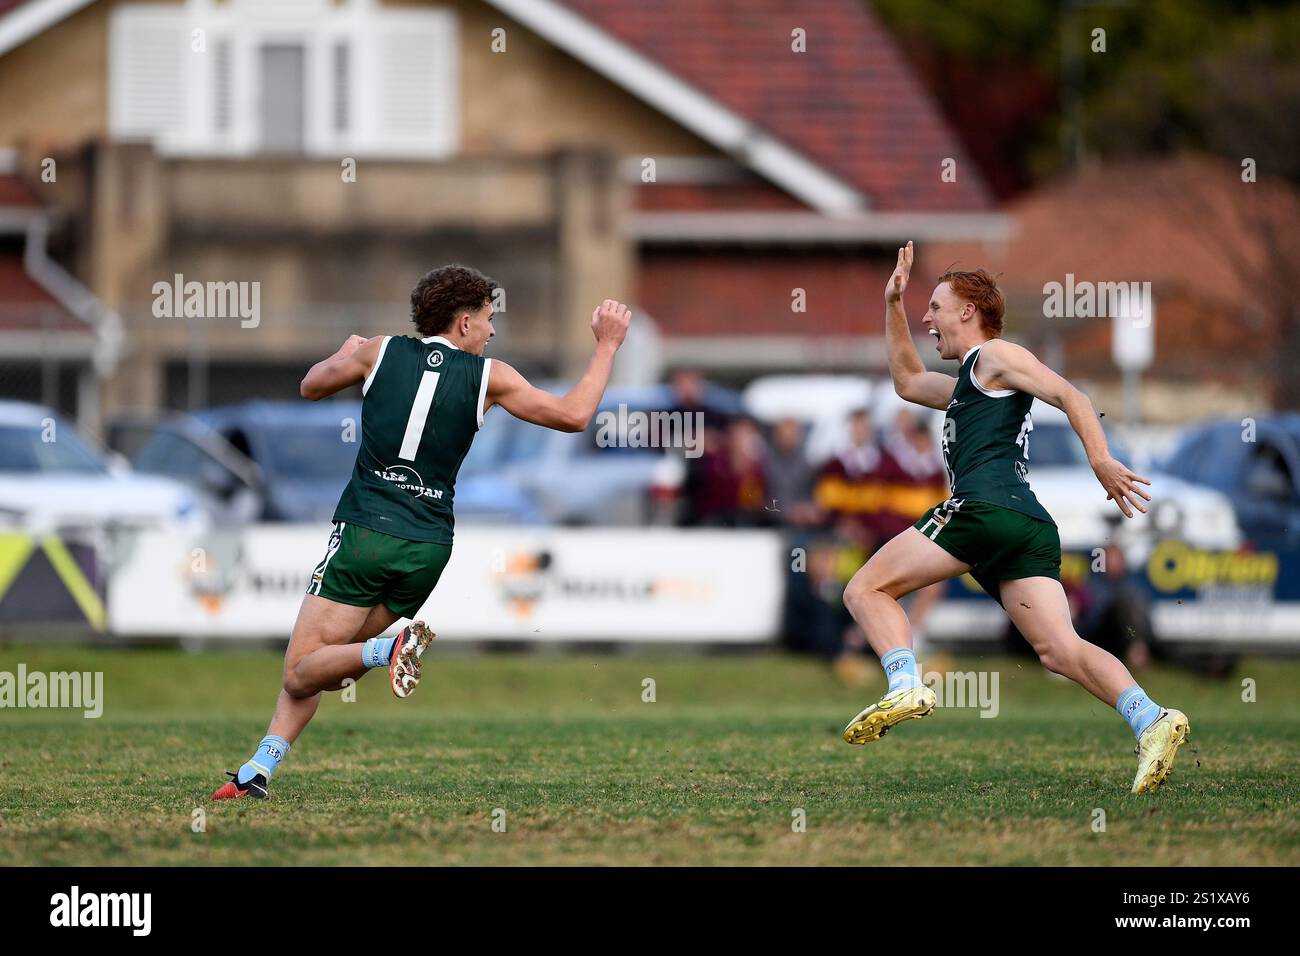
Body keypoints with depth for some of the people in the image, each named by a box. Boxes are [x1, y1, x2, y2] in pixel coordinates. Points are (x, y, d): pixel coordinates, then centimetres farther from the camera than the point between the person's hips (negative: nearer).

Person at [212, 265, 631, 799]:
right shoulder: (488, 376, 1)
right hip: (429, 548, 2)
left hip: (365, 532, -2)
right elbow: (574, 415, 4)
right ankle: (259, 770, 6)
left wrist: (346, 351, 40)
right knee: (320, 667, 15)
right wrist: (607, 345, 15)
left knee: (302, 671, -4)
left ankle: (386, 650, -32)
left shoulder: (381, 351, 3)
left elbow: (312, 386, 20)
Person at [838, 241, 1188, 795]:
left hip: (986, 507, -9)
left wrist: (1100, 462, -18)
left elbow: (1069, 396, -4)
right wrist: (892, 304, 45)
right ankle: (1150, 721, -30)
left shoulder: (994, 355, 9)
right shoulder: (965, 386, 37)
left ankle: (906, 685, -23)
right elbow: (907, 381, 53)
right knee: (1060, 650, -9)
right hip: (1033, 531, 9)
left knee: (866, 590, 0)